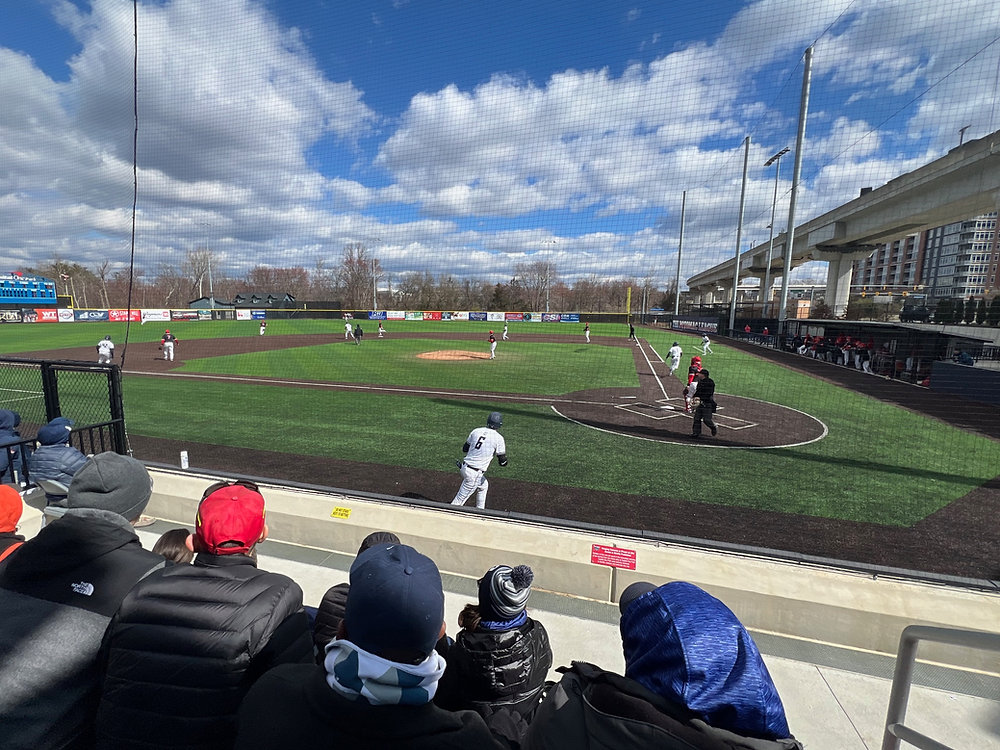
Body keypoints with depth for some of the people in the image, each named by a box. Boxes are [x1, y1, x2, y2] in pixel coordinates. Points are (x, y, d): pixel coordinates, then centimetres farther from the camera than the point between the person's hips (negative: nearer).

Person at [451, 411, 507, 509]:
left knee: (483, 486, 31)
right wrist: (504, 449, 11)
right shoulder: (498, 438, -11)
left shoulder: (476, 431, 5)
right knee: (460, 499, 2)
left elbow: (464, 449, 14)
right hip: (474, 473, -8)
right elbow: (503, 462, -7)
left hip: (464, 467, 8)